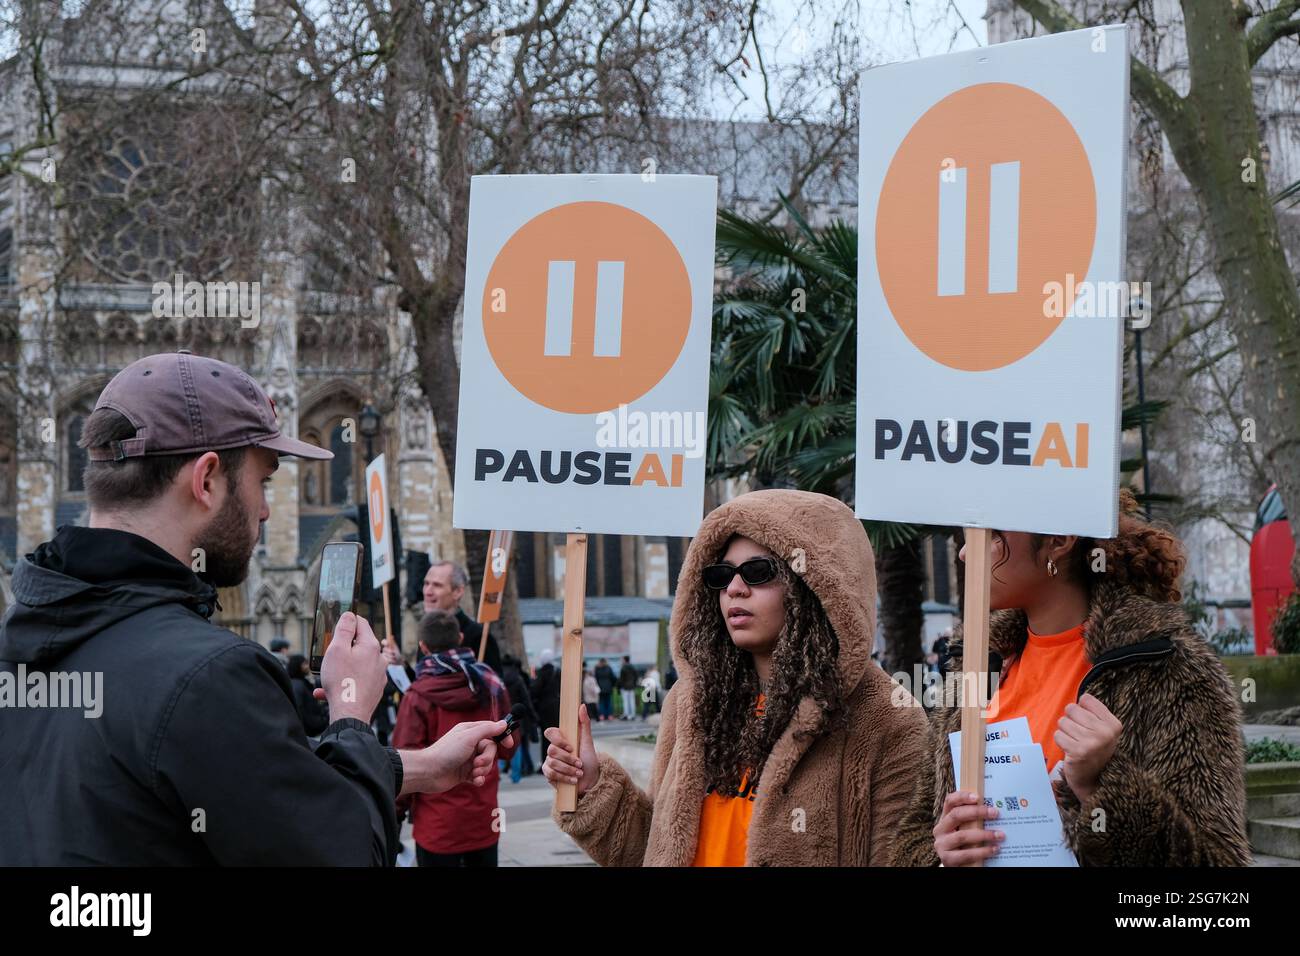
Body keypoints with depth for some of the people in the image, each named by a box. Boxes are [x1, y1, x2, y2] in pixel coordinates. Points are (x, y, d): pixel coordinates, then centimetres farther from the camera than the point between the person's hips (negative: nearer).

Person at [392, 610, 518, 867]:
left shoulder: (418, 696, -14)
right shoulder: (490, 685, 0)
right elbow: (509, 746, 10)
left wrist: (397, 809, 1)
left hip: (437, 826, -4)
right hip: (485, 820, 4)